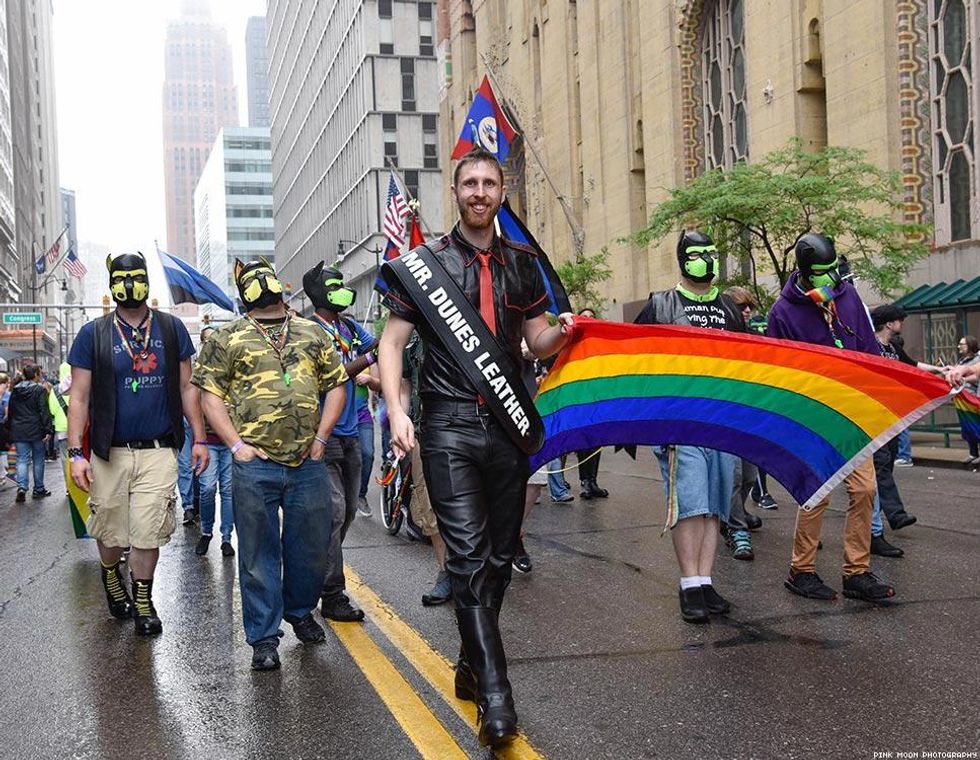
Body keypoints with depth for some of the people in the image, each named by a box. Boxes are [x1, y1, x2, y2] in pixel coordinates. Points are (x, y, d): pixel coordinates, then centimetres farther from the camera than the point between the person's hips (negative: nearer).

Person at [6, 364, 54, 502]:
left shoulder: (15, 390, 9)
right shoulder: (39, 390, -9)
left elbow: (10, 411, 15)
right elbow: (44, 411, -15)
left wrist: (11, 428, 22)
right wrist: (48, 429, -15)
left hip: (18, 432, 4)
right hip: (36, 431, -4)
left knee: (22, 459, 3)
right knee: (38, 459, 8)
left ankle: (22, 486, -16)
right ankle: (38, 489, 13)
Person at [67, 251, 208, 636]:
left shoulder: (172, 329, 5)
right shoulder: (93, 334, 0)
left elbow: (186, 388, 10)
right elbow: (79, 397, 1)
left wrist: (198, 438, 6)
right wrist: (75, 452, -6)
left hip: (159, 451, 0)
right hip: (110, 452, 0)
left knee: (148, 534, -1)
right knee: (110, 532, 10)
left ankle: (143, 599, 19)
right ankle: (110, 576, 41)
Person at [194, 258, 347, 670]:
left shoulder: (312, 333, 13)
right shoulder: (228, 338, 5)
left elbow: (336, 386, 14)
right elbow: (211, 396, 1)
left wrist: (321, 438, 3)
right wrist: (236, 444, -10)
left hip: (308, 463, 3)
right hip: (255, 465, -3)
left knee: (312, 546, 11)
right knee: (259, 554, 4)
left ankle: (300, 610, 36)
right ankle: (264, 638, 13)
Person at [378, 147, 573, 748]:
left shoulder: (522, 263, 12)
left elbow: (538, 341, 17)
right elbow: (393, 340, 2)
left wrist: (562, 333, -7)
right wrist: (396, 410, -11)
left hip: (510, 423, 4)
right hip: (450, 426, -4)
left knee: (500, 555, 11)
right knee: (470, 556, -12)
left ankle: (472, 664, 28)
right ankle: (495, 696, -12)